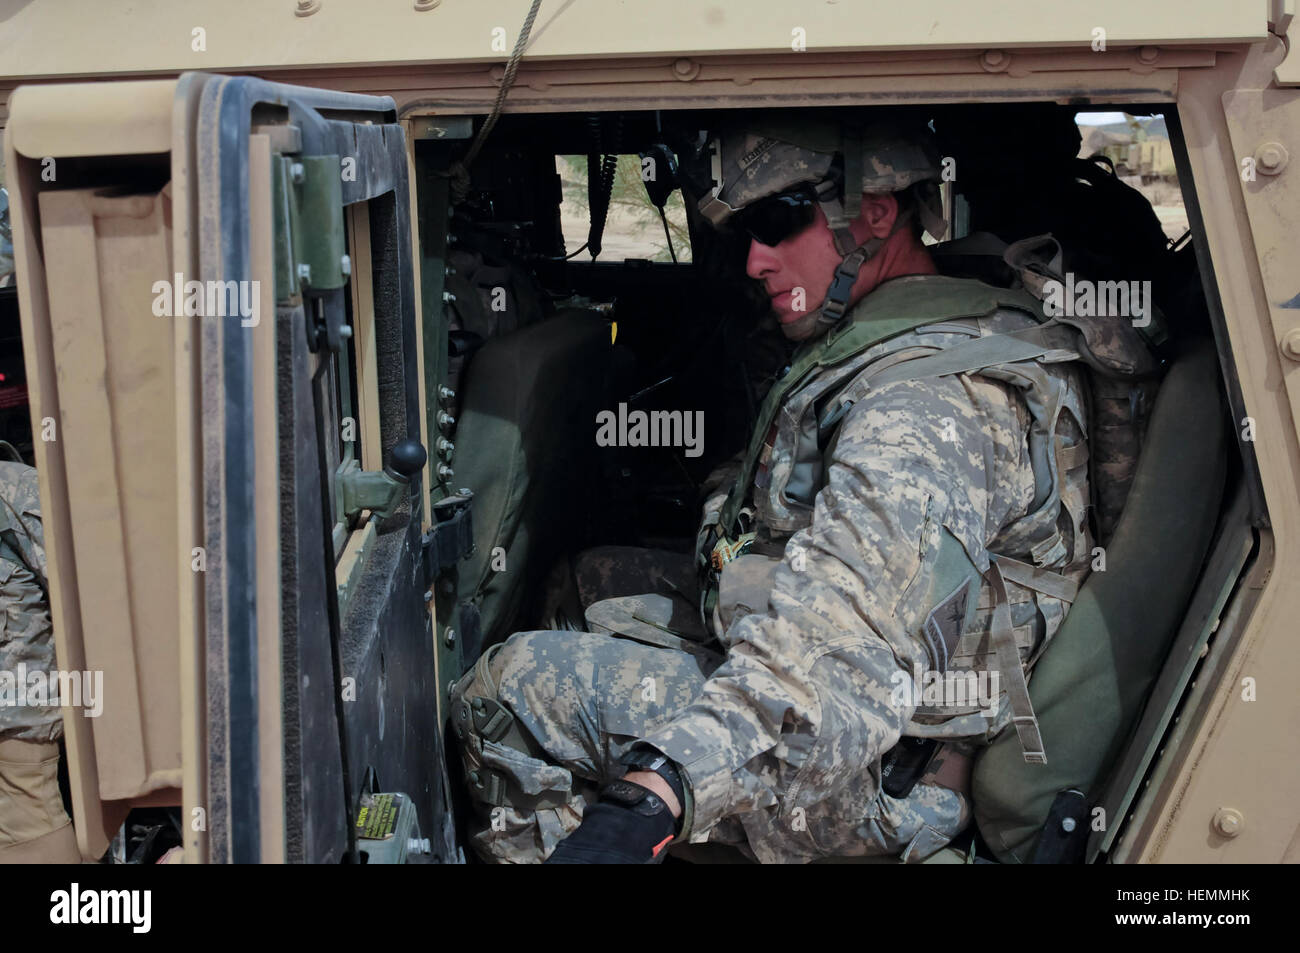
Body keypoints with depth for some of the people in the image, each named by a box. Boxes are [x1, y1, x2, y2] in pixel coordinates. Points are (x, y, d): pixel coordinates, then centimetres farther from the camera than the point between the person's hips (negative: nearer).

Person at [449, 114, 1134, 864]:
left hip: (861, 780, -11)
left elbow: (837, 640, -41)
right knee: (602, 577, 24)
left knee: (507, 690, -17)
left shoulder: (928, 405, -27)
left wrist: (653, 800, -49)